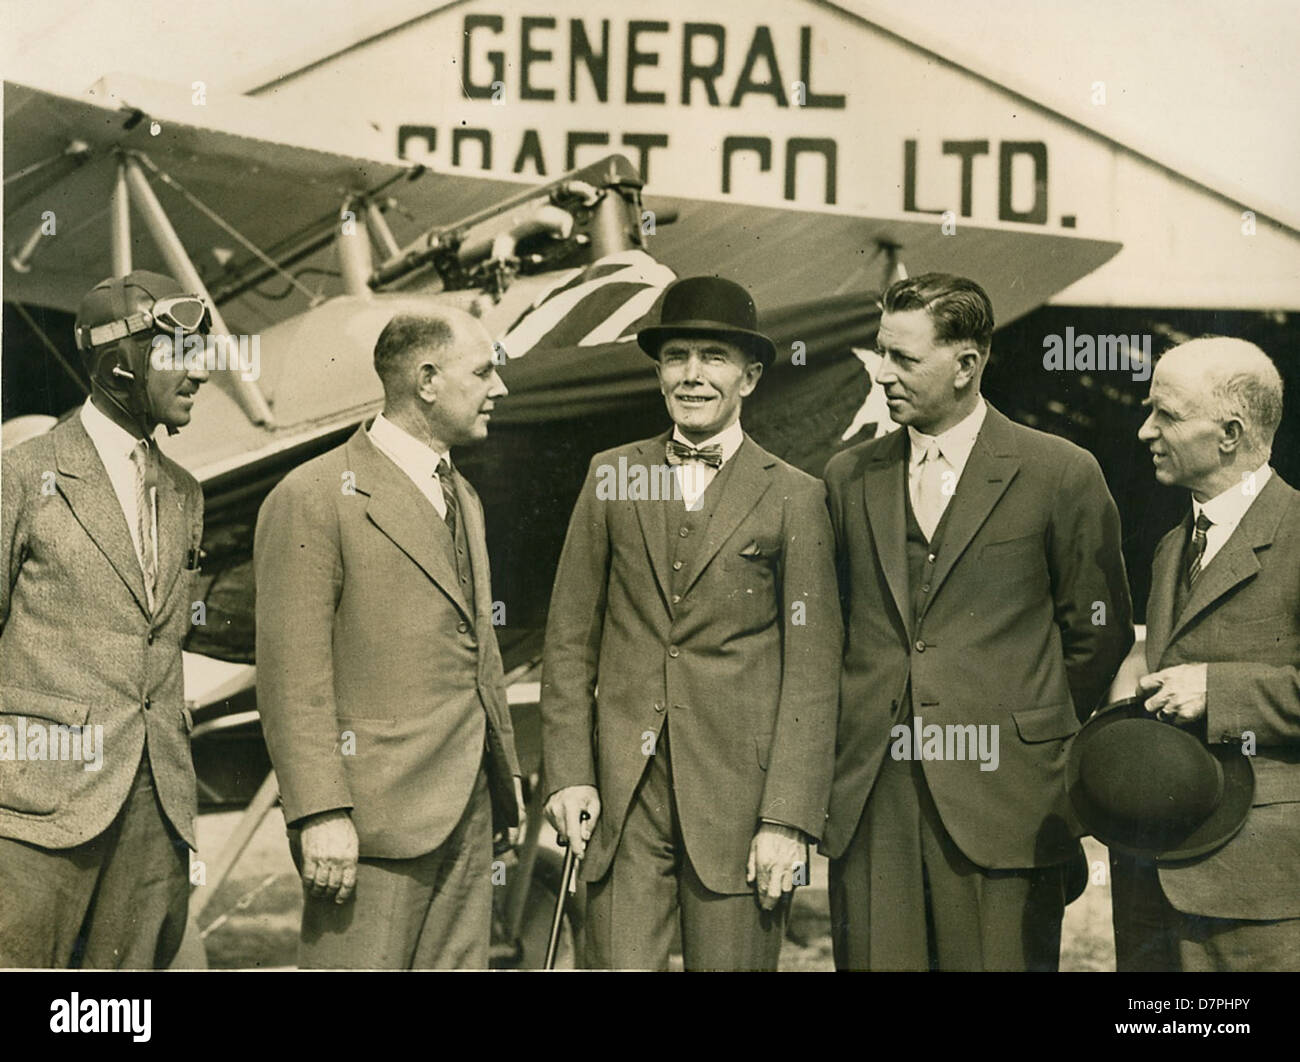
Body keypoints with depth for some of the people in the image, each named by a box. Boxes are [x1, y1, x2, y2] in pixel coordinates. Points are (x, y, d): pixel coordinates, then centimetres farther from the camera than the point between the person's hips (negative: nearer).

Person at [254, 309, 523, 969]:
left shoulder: (461, 496, 18)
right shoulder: (313, 497, -9)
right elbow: (292, 676, -15)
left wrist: (505, 770, 20)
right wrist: (321, 813, -20)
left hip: (469, 806, 8)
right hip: (376, 812, -8)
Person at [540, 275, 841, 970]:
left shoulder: (792, 497, 1)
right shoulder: (612, 476, 9)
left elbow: (811, 671, -2)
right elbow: (570, 636, 9)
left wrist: (788, 819, -8)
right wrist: (567, 773, 1)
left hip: (738, 794, -2)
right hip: (622, 791, 2)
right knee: (620, 963, 1)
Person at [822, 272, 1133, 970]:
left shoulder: (1061, 475, 0)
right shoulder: (849, 477, 11)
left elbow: (1100, 634, 7)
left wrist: (1032, 730, 9)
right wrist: (866, 726, 12)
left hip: (1003, 804, -3)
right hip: (870, 804, 3)